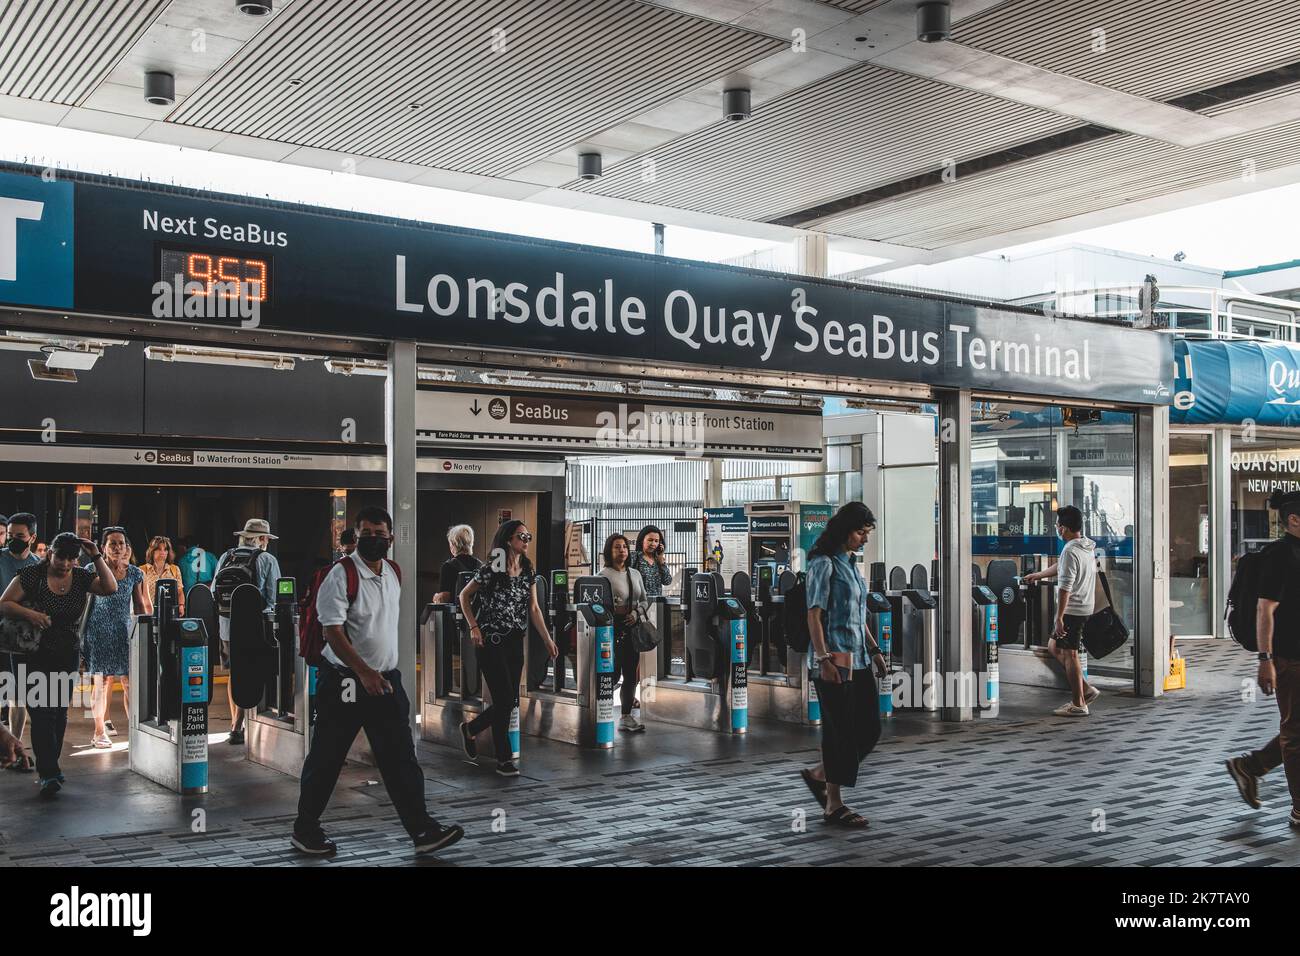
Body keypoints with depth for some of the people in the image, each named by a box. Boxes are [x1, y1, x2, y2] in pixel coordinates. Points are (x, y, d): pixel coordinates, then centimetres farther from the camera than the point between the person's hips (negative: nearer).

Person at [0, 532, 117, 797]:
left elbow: (110, 588, -13)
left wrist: (97, 556, -16)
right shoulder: (33, 575, -9)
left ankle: (48, 768, 23)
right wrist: (29, 613, -24)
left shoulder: (81, 577, 0)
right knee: (41, 713, -11)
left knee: (59, 713, 10)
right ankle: (49, 773, -12)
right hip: (36, 653, -4)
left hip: (68, 654, 4)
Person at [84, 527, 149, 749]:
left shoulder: (135, 573, 7)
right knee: (101, 682, 1)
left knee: (130, 682, -2)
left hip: (126, 631, 2)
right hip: (99, 632, -2)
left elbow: (140, 605, 12)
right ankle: (99, 732, 11)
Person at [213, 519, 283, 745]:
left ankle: (236, 723, 20)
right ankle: (237, 728, -3)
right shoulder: (267, 560, -3)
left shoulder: (225, 558, 9)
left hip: (226, 624, 5)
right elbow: (273, 597, -6)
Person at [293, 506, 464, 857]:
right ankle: (305, 829, 22)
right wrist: (364, 672, -28)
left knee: (401, 758, 4)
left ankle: (422, 830, 6)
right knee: (325, 760, 6)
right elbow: (333, 631, -20)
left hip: (385, 679, 6)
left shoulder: (395, 574, 8)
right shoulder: (341, 575, -14)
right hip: (343, 681, -6)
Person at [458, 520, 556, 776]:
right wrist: (474, 626, -9)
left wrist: (547, 639, -1)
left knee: (510, 702, 7)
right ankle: (504, 759, 6)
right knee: (505, 700, -8)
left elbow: (534, 608, 6)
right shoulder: (491, 569, -10)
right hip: (492, 642, -6)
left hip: (515, 642, 6)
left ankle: (470, 730, 32)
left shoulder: (528, 572, 7)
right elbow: (465, 596, 0)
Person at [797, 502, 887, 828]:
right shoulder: (824, 564, -11)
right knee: (841, 730, -3)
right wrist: (823, 660, -22)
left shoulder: (851, 563, 15)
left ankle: (818, 774, 23)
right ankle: (834, 805, 7)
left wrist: (874, 649, 17)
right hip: (834, 658, -9)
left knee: (870, 727, 8)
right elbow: (814, 615, -16)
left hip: (859, 657, 9)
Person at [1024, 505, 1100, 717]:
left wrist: (1059, 617, -21)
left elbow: (1065, 587, -23)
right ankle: (1085, 689, 18)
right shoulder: (1088, 546, 11)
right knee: (1054, 647, 18)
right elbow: (1060, 567, 26)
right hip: (1085, 607, 10)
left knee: (1069, 654, -1)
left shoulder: (1070, 551, -20)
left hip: (1072, 610, -10)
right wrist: (1038, 575, 37)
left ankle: (1078, 705, 5)